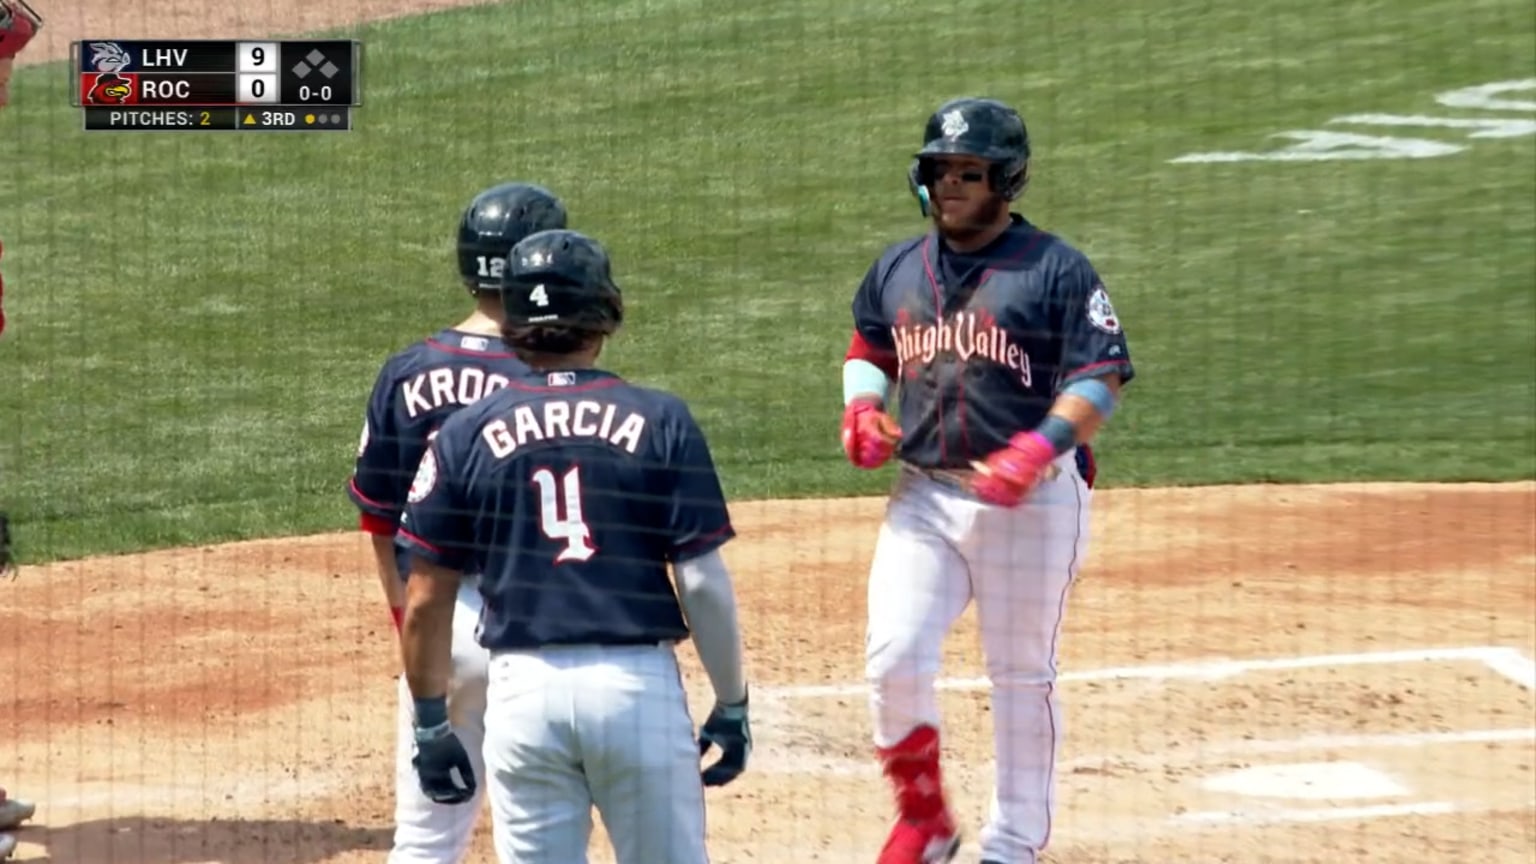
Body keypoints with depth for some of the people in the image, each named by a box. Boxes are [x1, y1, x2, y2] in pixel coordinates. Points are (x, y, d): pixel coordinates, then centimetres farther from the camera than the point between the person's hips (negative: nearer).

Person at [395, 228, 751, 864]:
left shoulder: (467, 434, 3)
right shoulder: (660, 422, -1)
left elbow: (425, 602, 3)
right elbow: (703, 582, -4)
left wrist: (431, 725, 12)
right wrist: (731, 704, 5)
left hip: (524, 689, 1)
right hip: (640, 685, -1)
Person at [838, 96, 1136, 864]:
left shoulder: (1055, 270, -5)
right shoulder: (897, 269, 10)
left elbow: (1101, 377, -10)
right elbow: (868, 347, 25)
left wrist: (1038, 448, -25)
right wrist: (862, 407, 3)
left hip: (1032, 503, -4)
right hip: (923, 497, 4)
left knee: (1022, 676, 6)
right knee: (893, 659, -8)